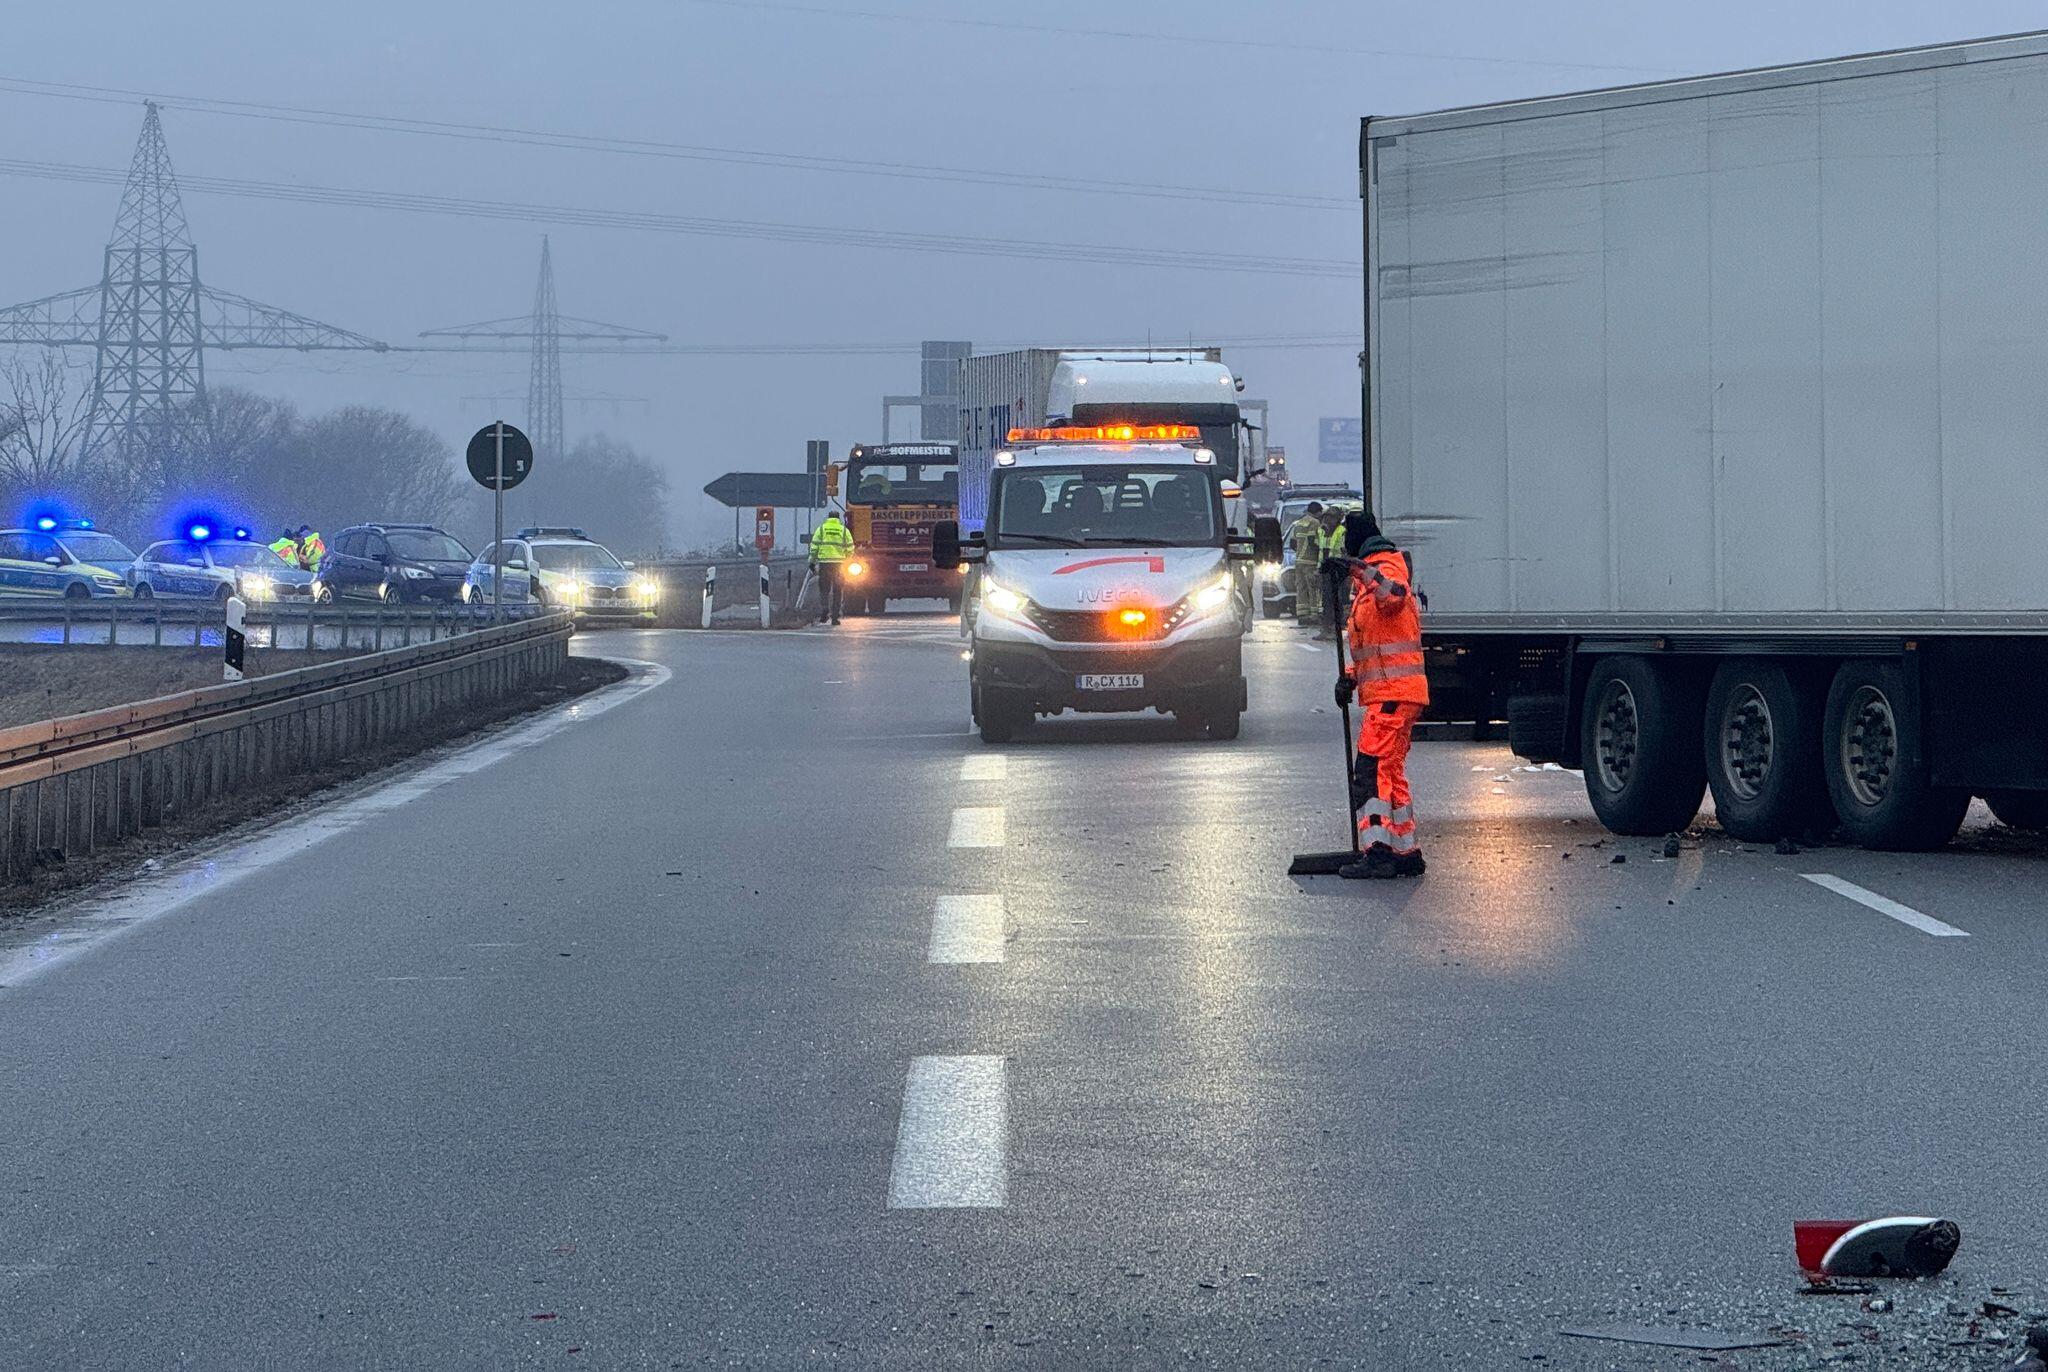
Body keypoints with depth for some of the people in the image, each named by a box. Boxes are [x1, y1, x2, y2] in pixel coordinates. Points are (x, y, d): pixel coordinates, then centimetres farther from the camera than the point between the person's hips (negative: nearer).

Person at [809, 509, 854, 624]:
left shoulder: (821, 529, 5)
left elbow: (814, 547, 2)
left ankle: (823, 613, -10)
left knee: (824, 590, 7)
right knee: (837, 591, 6)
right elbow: (850, 548, 4)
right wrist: (848, 561, 16)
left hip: (824, 563, 0)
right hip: (839, 563, 0)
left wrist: (812, 562, 7)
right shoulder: (844, 530, 6)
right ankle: (835, 616, 4)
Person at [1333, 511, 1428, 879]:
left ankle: (1377, 852, -23)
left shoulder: (1388, 568, -9)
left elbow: (1395, 595, -36)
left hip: (1393, 694, -11)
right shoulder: (1366, 583, 24)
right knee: (1391, 773, 16)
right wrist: (1350, 677, 13)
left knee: (1372, 769, -16)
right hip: (1389, 693, 11)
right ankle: (1407, 852, 22)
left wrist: (1367, 573, -53)